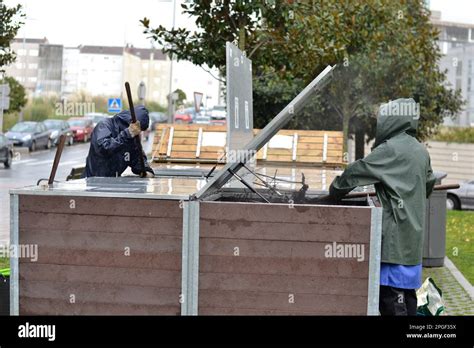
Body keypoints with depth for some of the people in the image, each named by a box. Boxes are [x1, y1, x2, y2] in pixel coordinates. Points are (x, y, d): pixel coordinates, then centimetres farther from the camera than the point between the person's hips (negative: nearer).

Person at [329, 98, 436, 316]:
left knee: (391, 297, -9)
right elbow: (428, 185, 26)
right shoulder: (420, 151, 14)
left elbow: (356, 172, -9)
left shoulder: (391, 149, -12)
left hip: (395, 234, -9)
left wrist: (334, 191, 6)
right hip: (413, 235, 9)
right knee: (407, 296, 12)